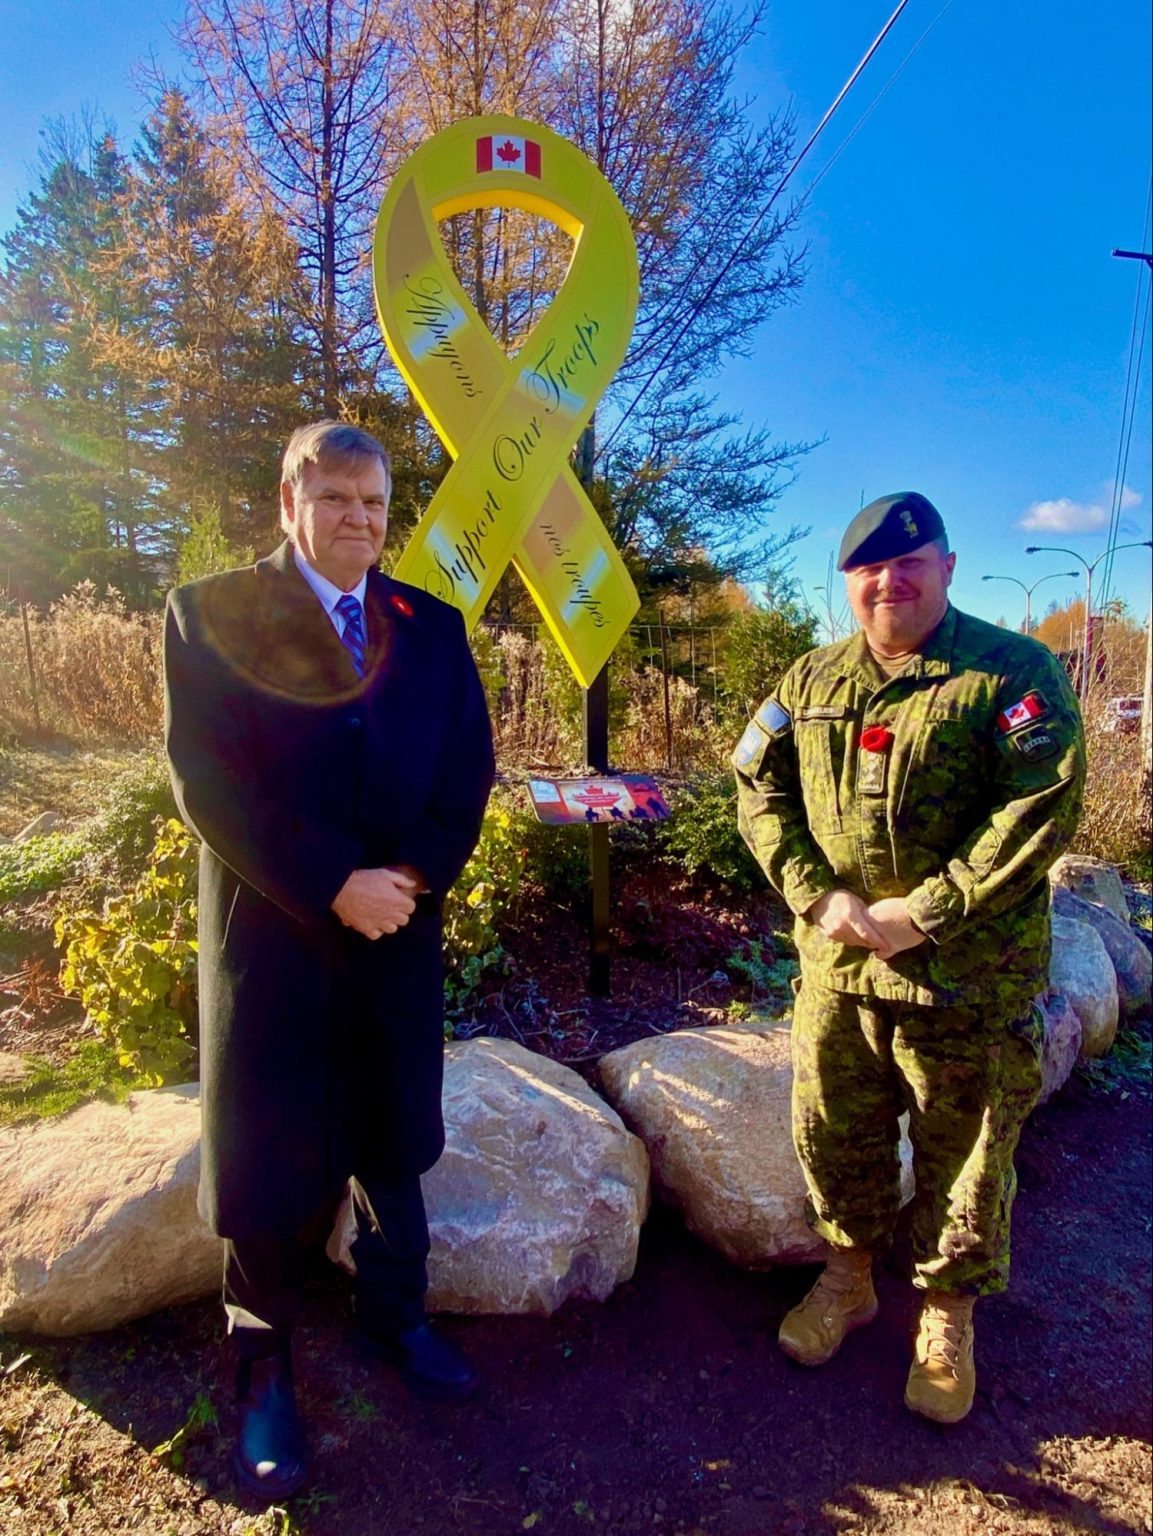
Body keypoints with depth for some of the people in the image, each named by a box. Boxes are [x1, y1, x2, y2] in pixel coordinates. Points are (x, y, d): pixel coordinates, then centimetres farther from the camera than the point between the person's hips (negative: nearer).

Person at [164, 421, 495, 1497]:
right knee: (265, 1160, 10)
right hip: (271, 932, -3)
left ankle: (393, 1314, 41)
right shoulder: (210, 612, -4)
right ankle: (262, 1367, 32)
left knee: (392, 1144, 18)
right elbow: (205, 778, -12)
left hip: (402, 926, 4)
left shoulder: (431, 625, 7)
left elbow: (469, 765, 3)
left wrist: (416, 875, -12)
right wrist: (333, 886, -18)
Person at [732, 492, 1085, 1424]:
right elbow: (761, 787, 5)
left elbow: (1043, 807, -16)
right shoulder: (812, 681, 7)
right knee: (834, 1130, 18)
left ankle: (948, 1319, 37)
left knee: (965, 1152, 12)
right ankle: (848, 1279, 44)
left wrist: (924, 913, -19)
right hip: (836, 964, 4)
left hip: (969, 975, -3)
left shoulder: (1016, 673, -8)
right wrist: (817, 895, -10)